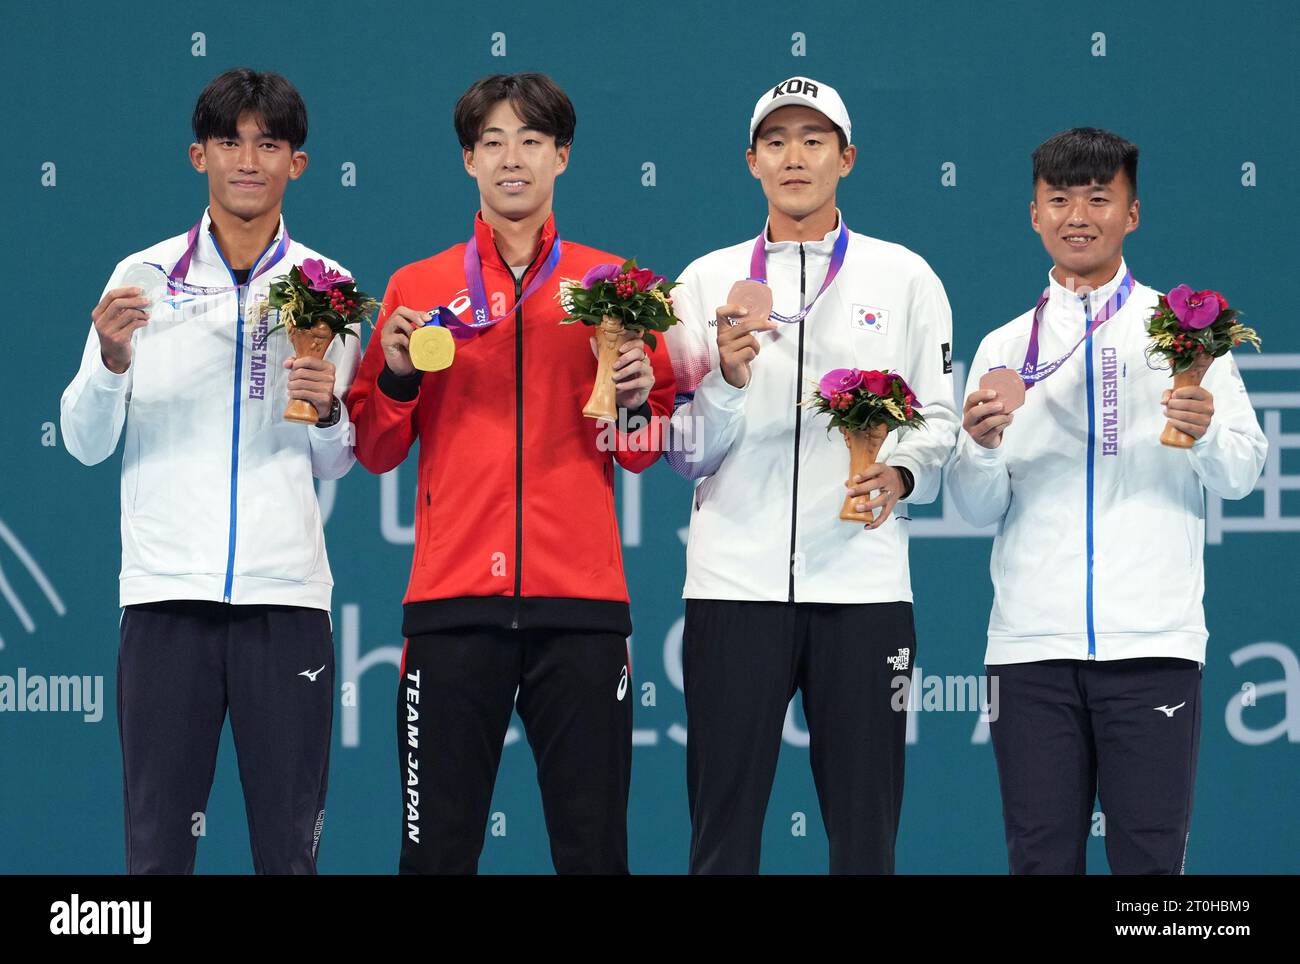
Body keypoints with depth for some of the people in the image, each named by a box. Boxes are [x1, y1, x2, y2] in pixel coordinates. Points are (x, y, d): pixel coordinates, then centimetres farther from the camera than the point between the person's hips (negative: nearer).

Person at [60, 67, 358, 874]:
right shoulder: (145, 277, 6)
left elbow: (336, 463, 14)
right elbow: (86, 444, 5)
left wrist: (327, 410, -8)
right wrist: (112, 361, -13)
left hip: (286, 594, 1)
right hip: (166, 589, -1)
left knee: (290, 846, 1)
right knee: (158, 845, -1)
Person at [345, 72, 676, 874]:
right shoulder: (419, 288, 10)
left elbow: (646, 453, 12)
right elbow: (376, 452, 11)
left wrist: (635, 401, -9)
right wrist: (396, 376, -7)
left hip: (581, 599, 0)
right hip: (454, 600, 0)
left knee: (594, 844, 0)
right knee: (439, 843, -1)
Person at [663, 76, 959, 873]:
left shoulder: (905, 278, 11)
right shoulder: (708, 282, 11)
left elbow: (940, 421, 7)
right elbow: (687, 452, 8)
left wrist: (900, 474, -13)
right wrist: (726, 380, -11)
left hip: (863, 586, 0)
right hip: (734, 587, 0)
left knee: (865, 836, 0)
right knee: (724, 833, -1)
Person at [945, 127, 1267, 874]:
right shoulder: (1004, 349, 13)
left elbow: (1241, 475, 3)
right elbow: (980, 510, 10)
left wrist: (1206, 431, -17)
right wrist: (982, 448, -11)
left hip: (1152, 643, -2)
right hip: (1032, 645, 2)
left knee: (1151, 857, -5)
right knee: (1041, 858, 2)